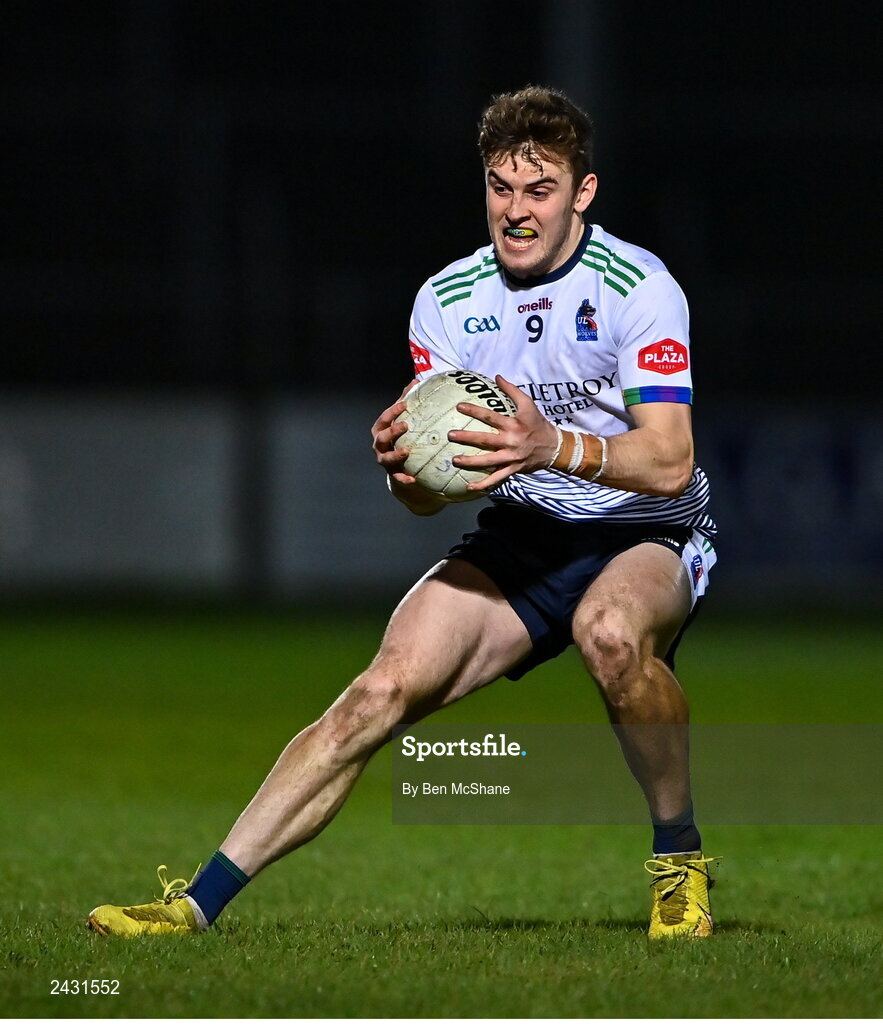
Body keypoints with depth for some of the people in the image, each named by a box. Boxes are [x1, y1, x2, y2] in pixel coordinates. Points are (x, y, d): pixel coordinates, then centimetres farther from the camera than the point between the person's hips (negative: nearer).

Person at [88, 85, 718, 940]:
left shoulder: (639, 286, -15)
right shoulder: (446, 300, -1)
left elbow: (669, 462, -24)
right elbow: (428, 496, 0)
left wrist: (554, 445, -41)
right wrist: (405, 463, -24)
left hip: (647, 538, -4)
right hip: (515, 542, 4)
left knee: (610, 629, -38)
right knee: (384, 690, -16)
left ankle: (679, 858, -15)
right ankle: (198, 902, -17)